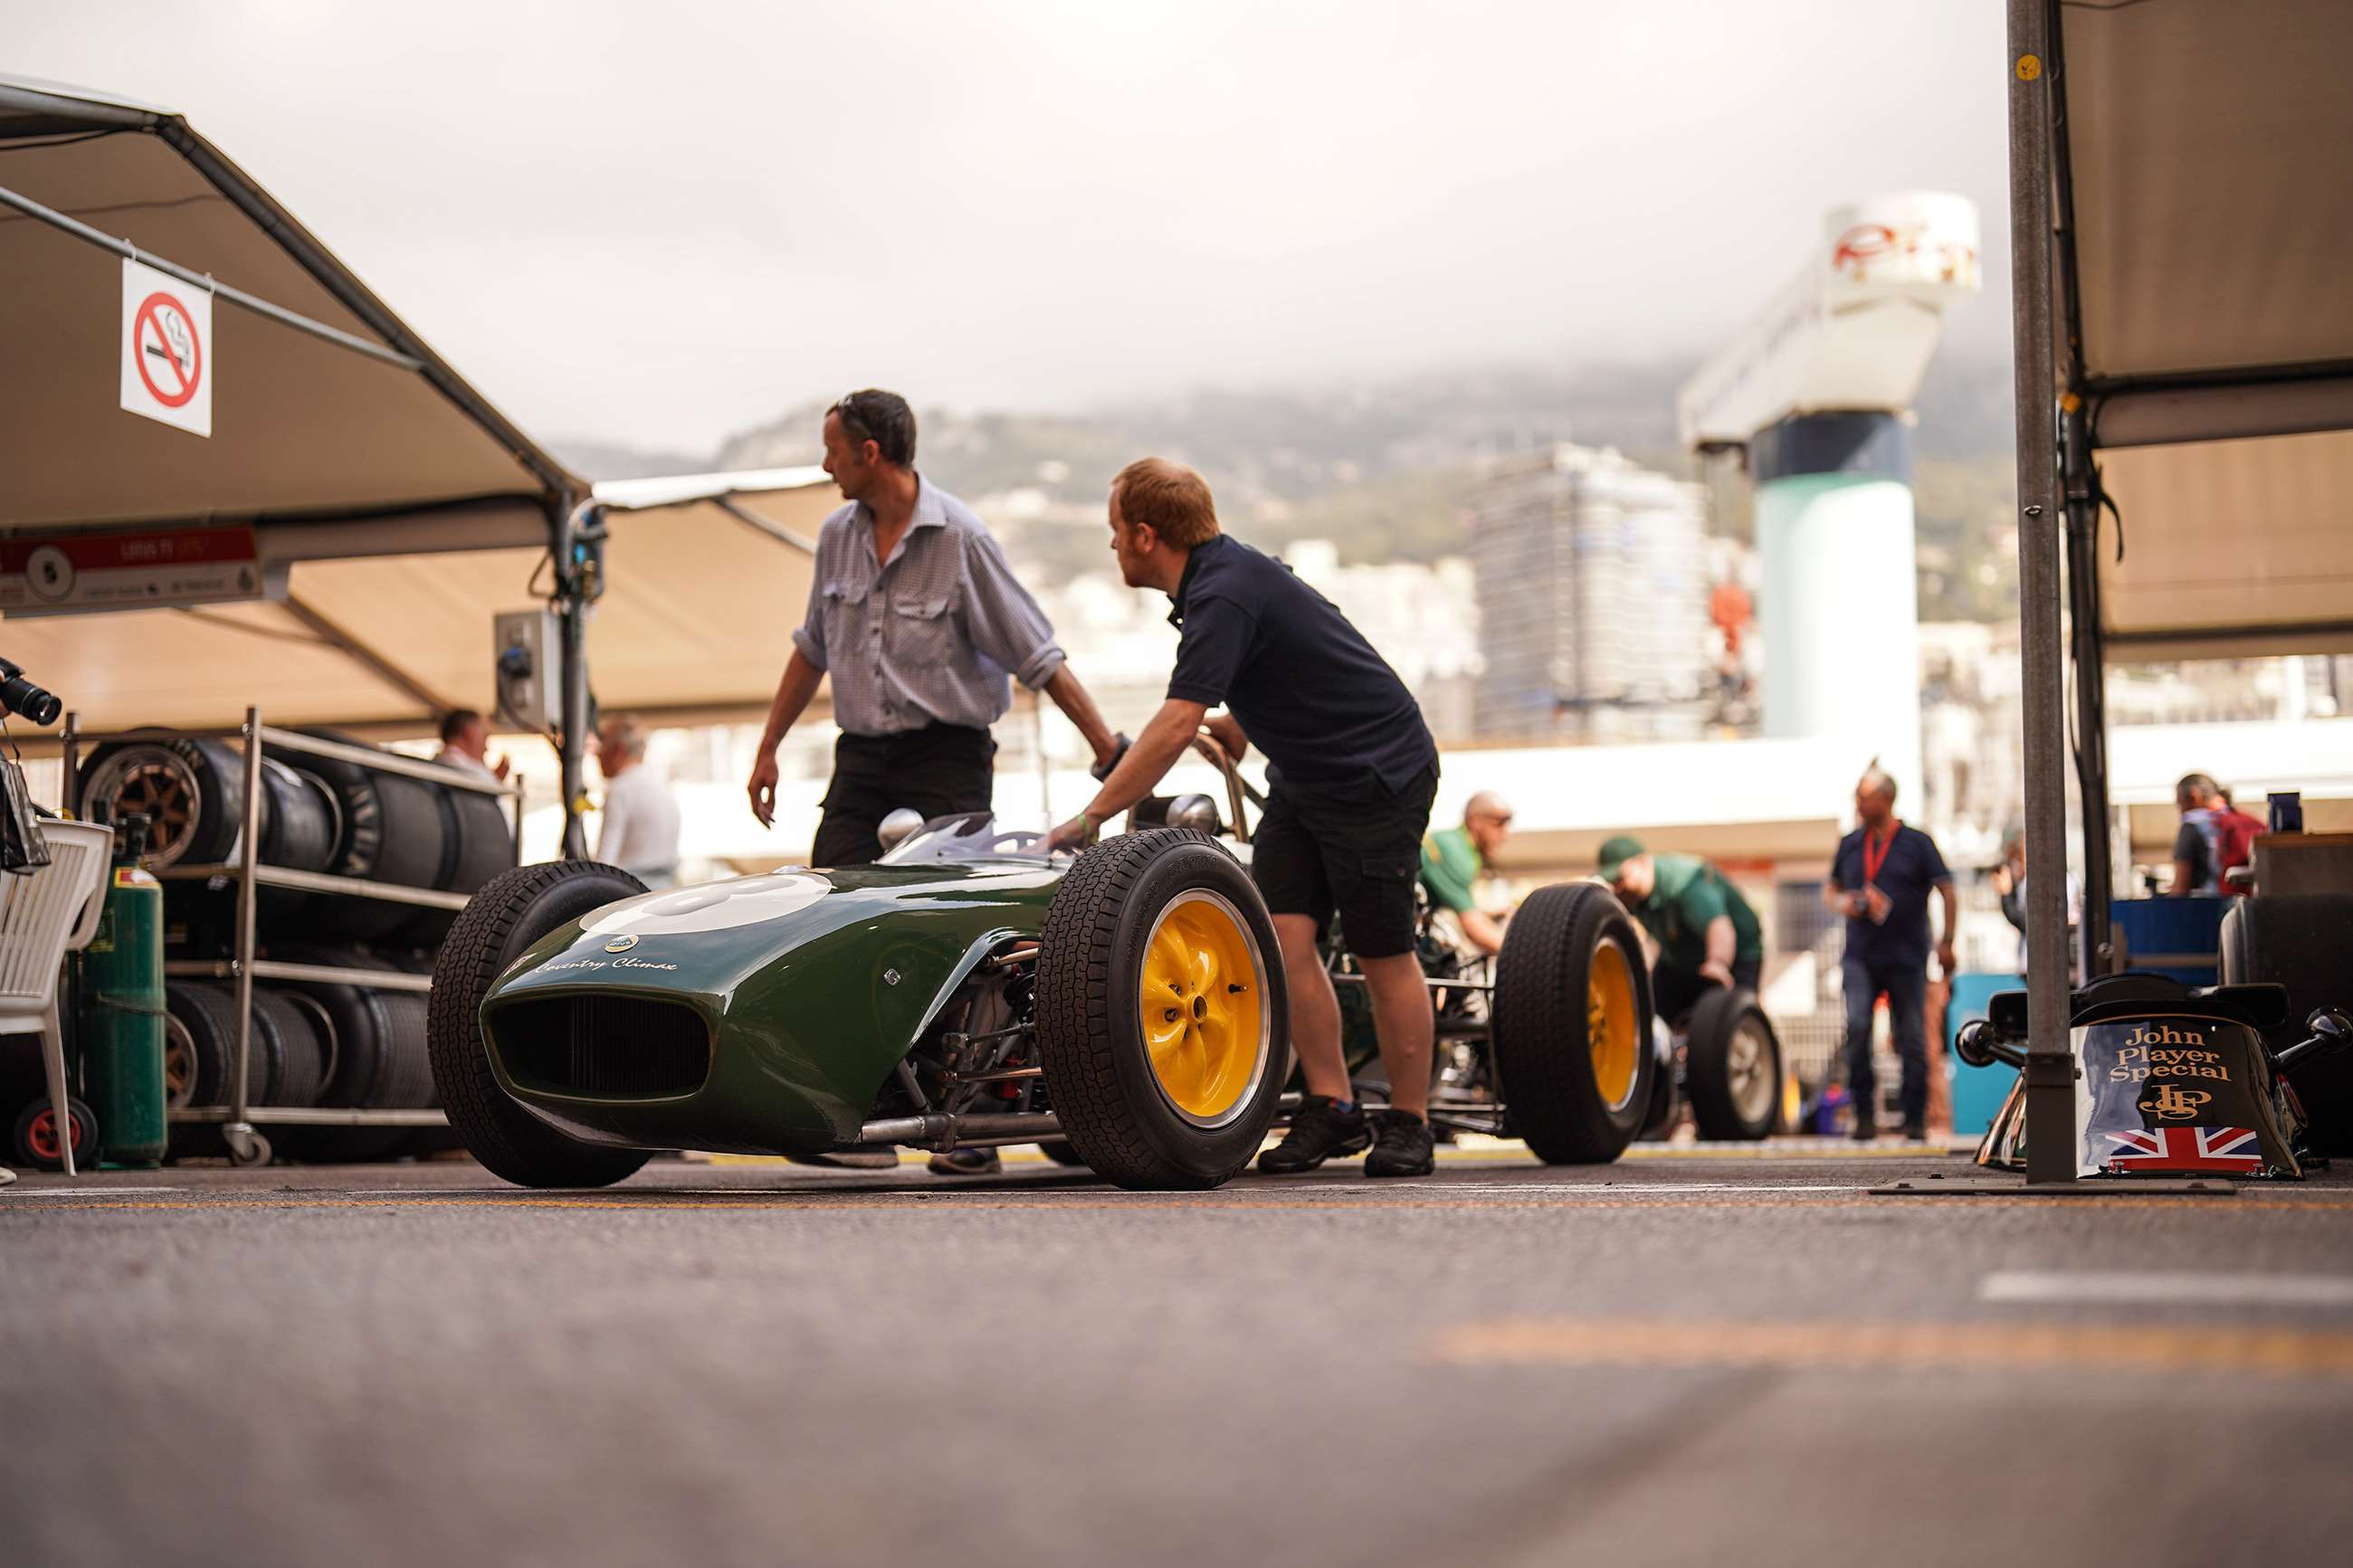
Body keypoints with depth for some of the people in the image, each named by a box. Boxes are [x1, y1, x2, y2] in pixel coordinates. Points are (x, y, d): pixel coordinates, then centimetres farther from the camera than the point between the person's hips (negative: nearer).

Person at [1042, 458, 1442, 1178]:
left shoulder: (1225, 593, -25)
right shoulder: (1220, 573, 4)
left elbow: (1176, 728, -31)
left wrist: (1091, 817, -28)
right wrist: (1239, 721, 21)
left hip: (1378, 773, -9)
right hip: (1300, 776, 9)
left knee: (1383, 954, -1)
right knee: (1284, 934, -3)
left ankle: (1408, 1125, 11)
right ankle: (1331, 1108, 3)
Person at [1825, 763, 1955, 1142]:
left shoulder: (1917, 843, 0)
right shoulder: (1849, 845, 10)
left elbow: (1948, 893, 2)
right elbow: (1830, 889, 22)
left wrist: (1946, 942, -5)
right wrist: (1842, 902, -1)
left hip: (1906, 960, -2)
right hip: (1860, 958, 2)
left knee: (1912, 1040, 3)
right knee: (1857, 1027, -16)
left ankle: (1915, 1120, 14)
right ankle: (1865, 1115, -8)